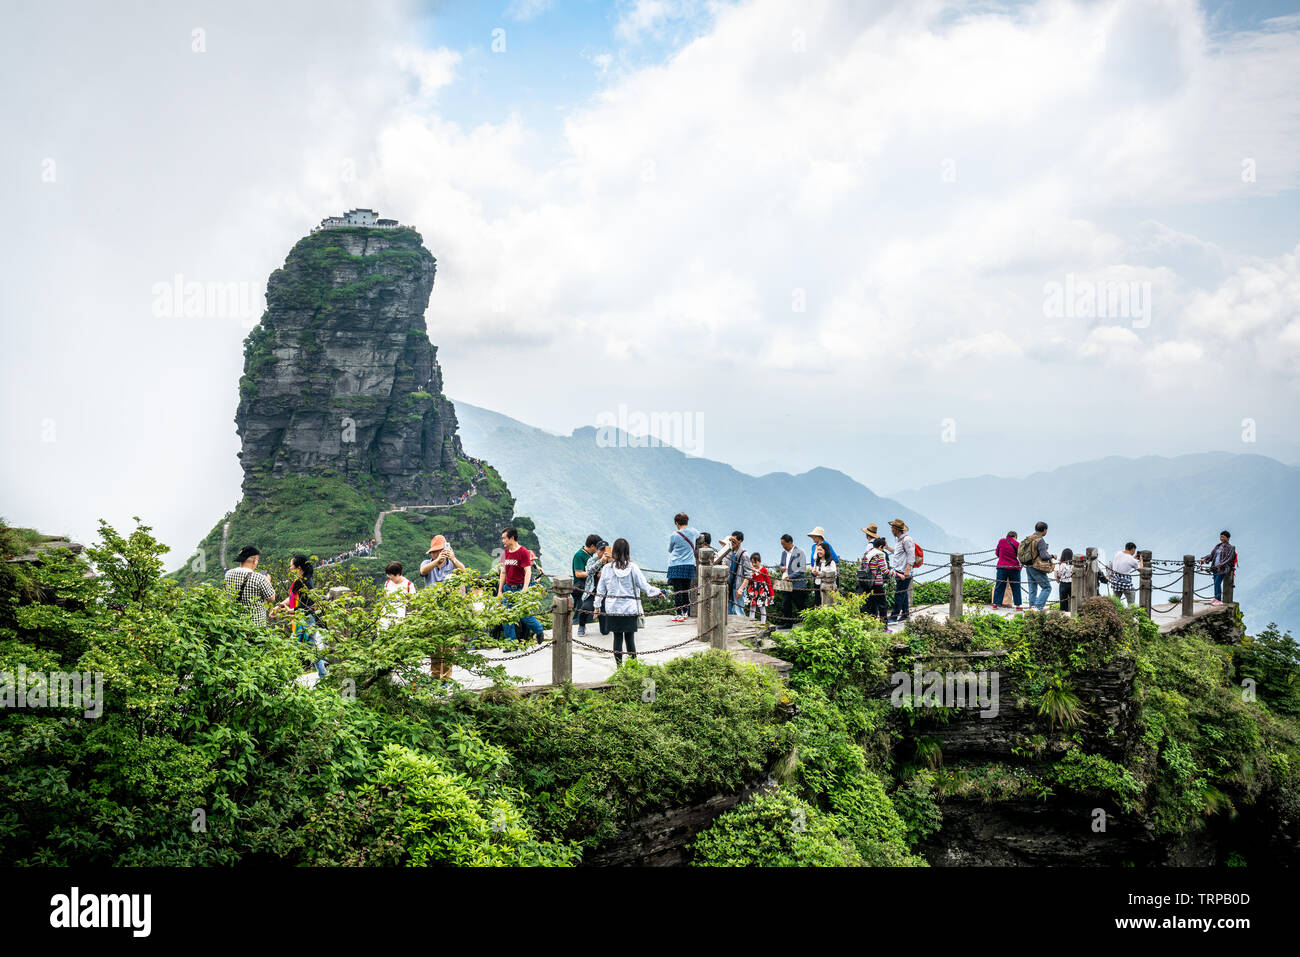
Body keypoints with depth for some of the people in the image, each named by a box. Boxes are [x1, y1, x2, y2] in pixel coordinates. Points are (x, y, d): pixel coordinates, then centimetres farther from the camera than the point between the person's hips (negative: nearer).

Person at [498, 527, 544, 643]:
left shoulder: (523, 552, -9)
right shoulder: (505, 553, 11)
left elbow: (528, 572, -14)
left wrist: (524, 590, -24)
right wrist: (499, 591, 13)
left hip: (519, 589, -6)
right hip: (508, 589, 6)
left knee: (524, 615, -2)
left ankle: (539, 630, 24)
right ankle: (510, 641, 8)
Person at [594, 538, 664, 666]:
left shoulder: (608, 568, -4)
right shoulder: (633, 568, -6)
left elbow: (601, 590, 4)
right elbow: (644, 585, 1)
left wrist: (597, 606, 14)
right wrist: (657, 592, 16)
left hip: (613, 609, 0)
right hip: (630, 609, 0)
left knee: (617, 638, 7)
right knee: (630, 638, 5)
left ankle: (619, 666, 10)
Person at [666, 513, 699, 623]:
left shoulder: (674, 535, -10)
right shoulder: (693, 532, 1)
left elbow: (670, 550, 6)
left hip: (676, 566, -5)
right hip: (690, 564, 5)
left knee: (677, 590, -1)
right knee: (686, 590, 14)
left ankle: (679, 614, -3)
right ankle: (685, 612, 19)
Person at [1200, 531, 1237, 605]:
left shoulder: (1230, 548, -4)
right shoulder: (1218, 546, 17)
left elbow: (1229, 558, -13)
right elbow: (1212, 555, 16)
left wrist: (1220, 565, -24)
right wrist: (1205, 559, -2)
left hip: (1223, 568, -7)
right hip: (1215, 567, 7)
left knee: (1217, 583, -17)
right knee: (1215, 583, 6)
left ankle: (1219, 600, -15)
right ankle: (1216, 599, 13)